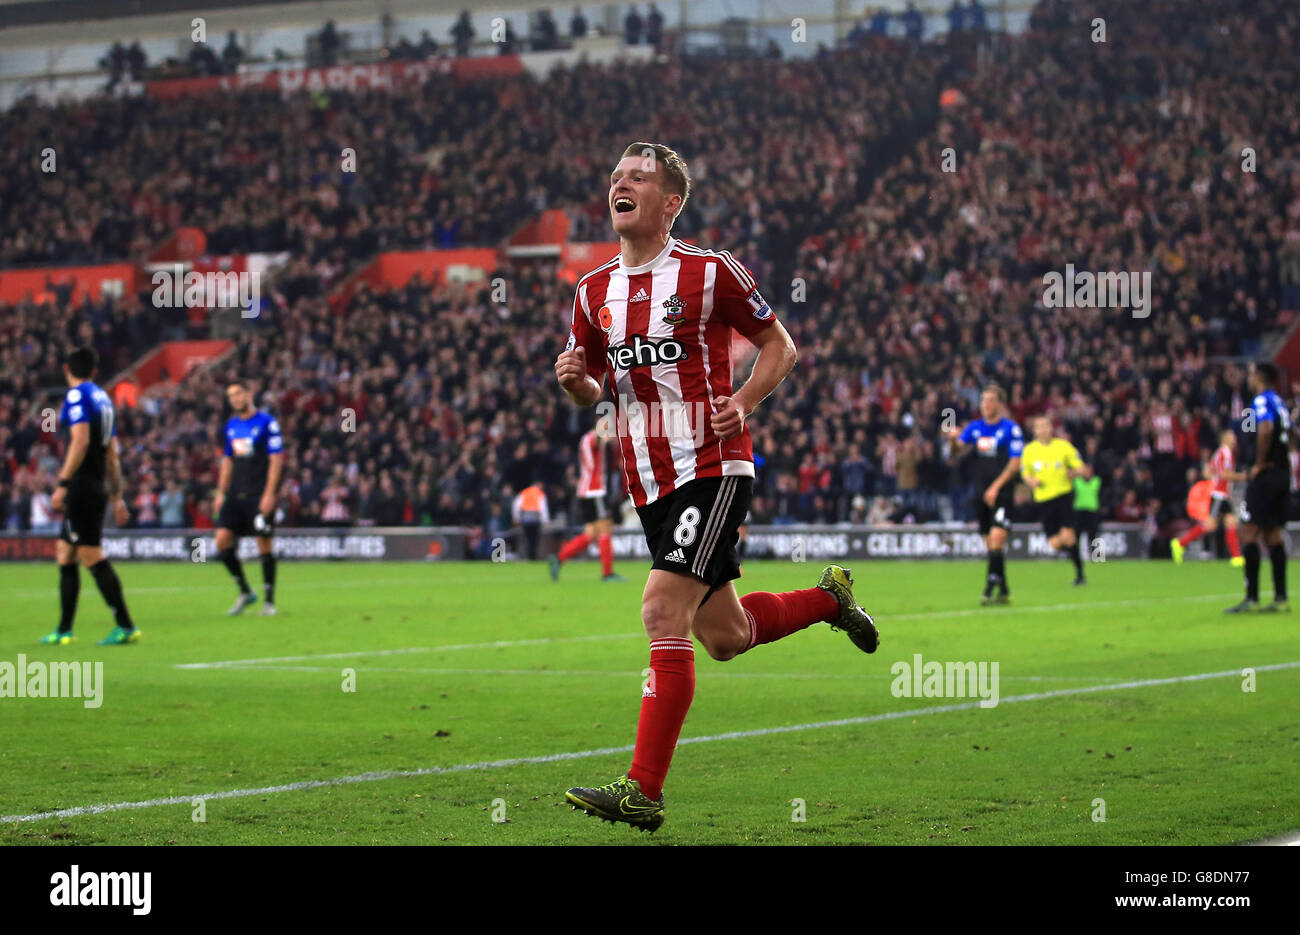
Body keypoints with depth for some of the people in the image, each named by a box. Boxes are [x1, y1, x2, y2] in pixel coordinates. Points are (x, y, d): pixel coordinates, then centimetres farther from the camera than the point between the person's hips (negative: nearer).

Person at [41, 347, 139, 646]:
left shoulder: (77, 395, -8)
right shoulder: (103, 399, 17)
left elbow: (80, 441, -20)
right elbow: (112, 455, 20)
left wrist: (63, 483, -21)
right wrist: (116, 496, 23)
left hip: (81, 487, -9)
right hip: (98, 489, 9)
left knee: (92, 557, -9)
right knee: (65, 554, 15)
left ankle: (126, 626, -12)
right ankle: (64, 630, 18)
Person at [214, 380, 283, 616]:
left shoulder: (266, 423, -5)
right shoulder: (231, 425, 14)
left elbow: (276, 460, -9)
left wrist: (269, 493, -15)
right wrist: (221, 493, 15)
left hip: (259, 495, -6)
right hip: (236, 495, 6)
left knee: (264, 544, -4)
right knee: (222, 540, -5)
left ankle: (269, 601, 6)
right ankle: (245, 592, 10)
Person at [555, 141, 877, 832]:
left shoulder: (710, 272, -6)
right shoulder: (594, 291, 10)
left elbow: (779, 344, 4)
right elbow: (593, 388, 19)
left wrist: (743, 402, -13)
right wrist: (576, 381, -4)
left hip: (712, 469, -7)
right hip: (649, 483, 7)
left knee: (663, 612, -18)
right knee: (723, 635, 14)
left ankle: (643, 792, -17)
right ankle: (829, 598, 42)